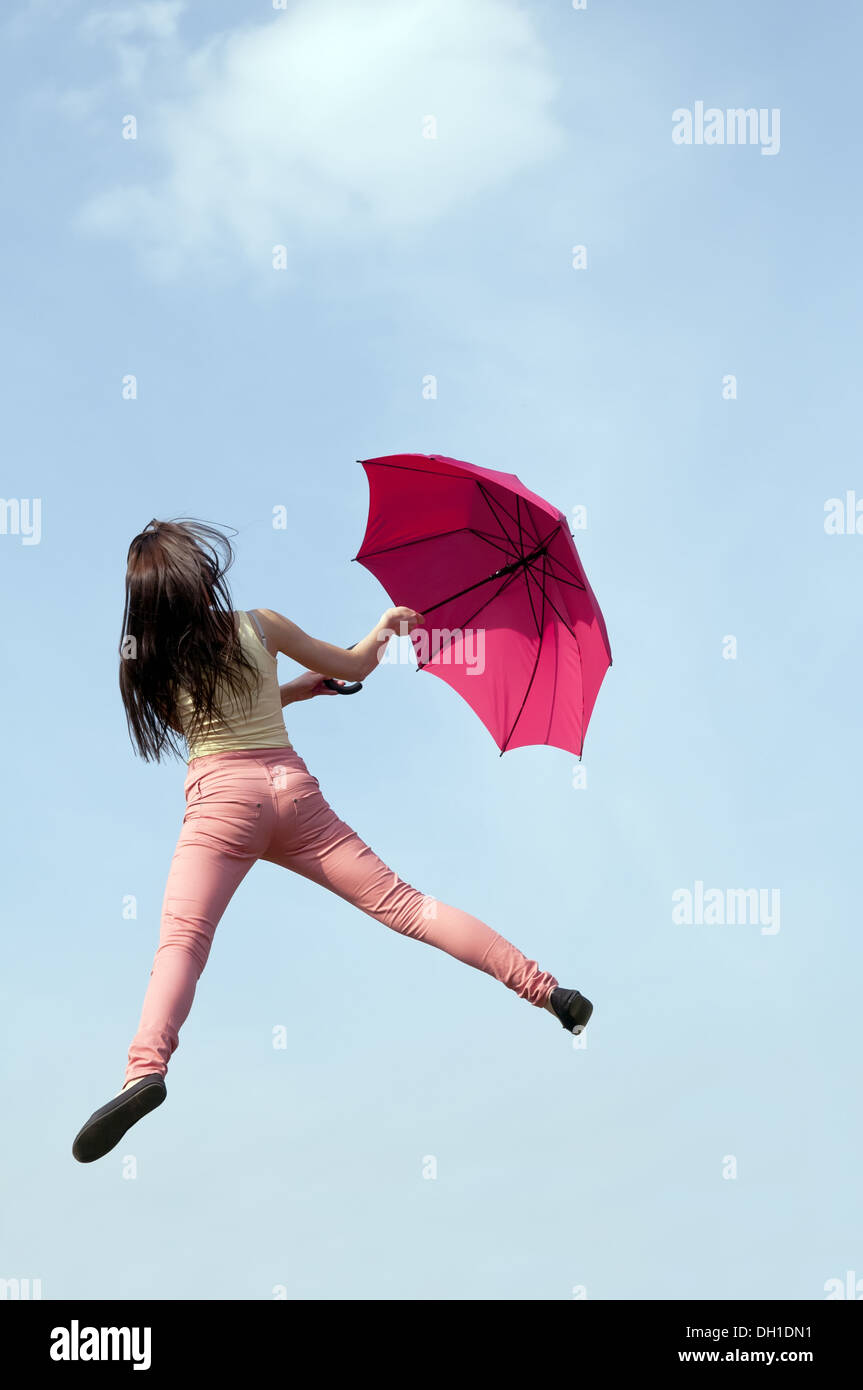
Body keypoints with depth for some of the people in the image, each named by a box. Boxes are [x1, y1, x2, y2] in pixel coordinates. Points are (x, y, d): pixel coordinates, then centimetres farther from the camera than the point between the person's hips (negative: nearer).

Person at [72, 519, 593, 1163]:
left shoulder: (147, 660, 5)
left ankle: (146, 1070, -45)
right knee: (400, 901, 6)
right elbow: (353, 667, 18)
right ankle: (549, 991, 6)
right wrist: (386, 626, 39)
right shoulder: (260, 626, 7)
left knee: (183, 938, -18)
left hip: (220, 797, -3)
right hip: (293, 787, 3)